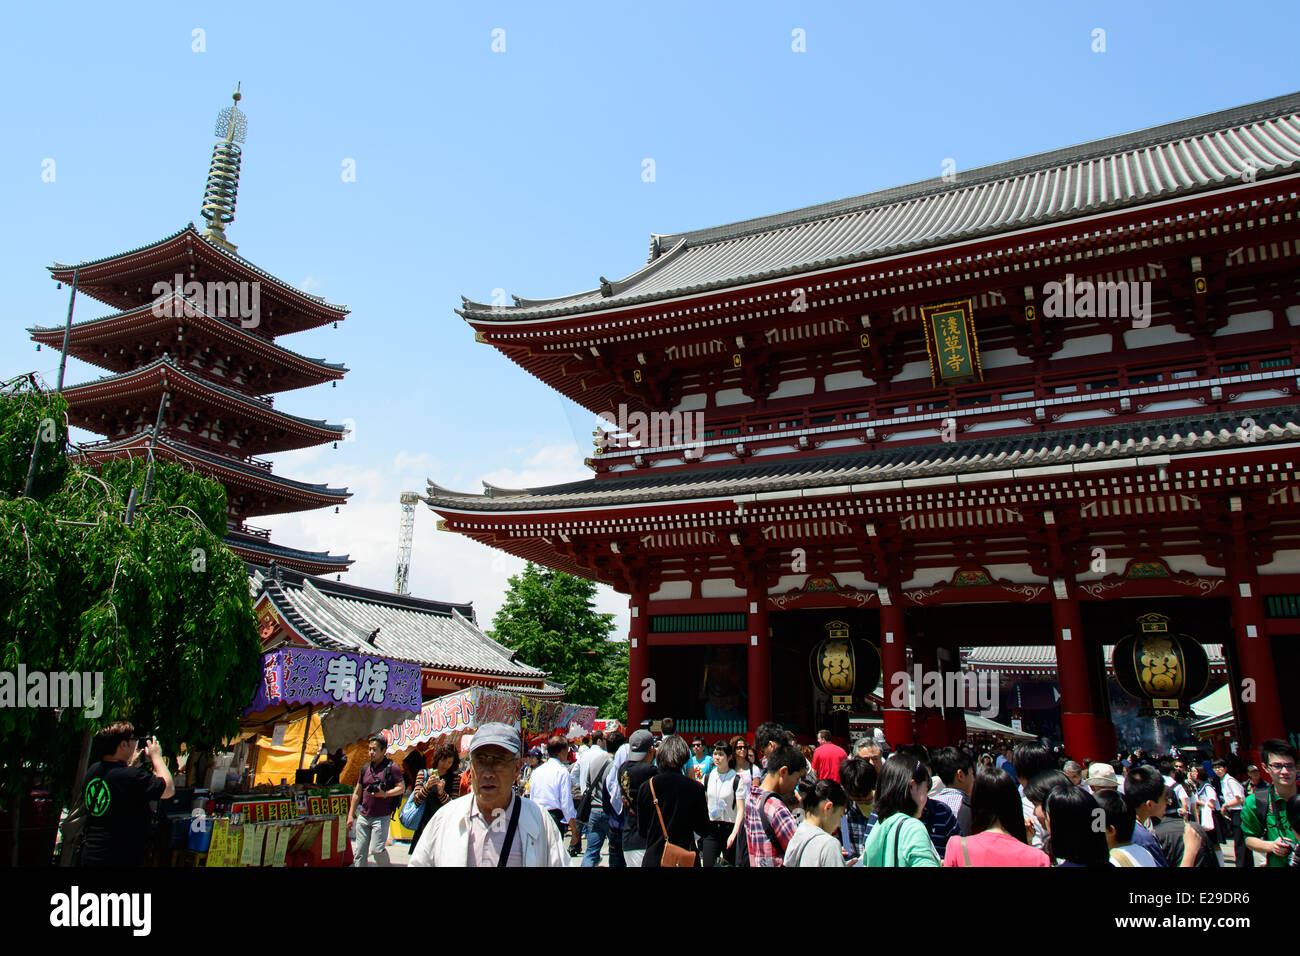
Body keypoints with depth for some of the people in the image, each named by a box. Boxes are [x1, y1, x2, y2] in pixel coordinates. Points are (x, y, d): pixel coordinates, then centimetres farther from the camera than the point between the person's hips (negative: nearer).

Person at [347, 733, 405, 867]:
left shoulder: (391, 767, -5)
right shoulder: (366, 768, 11)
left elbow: (402, 788, -7)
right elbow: (357, 793, 14)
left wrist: (385, 794, -21)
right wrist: (351, 815, 11)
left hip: (381, 817, -5)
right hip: (363, 816, 5)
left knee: (377, 849, -10)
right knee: (359, 852, 3)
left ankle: (385, 865, 16)